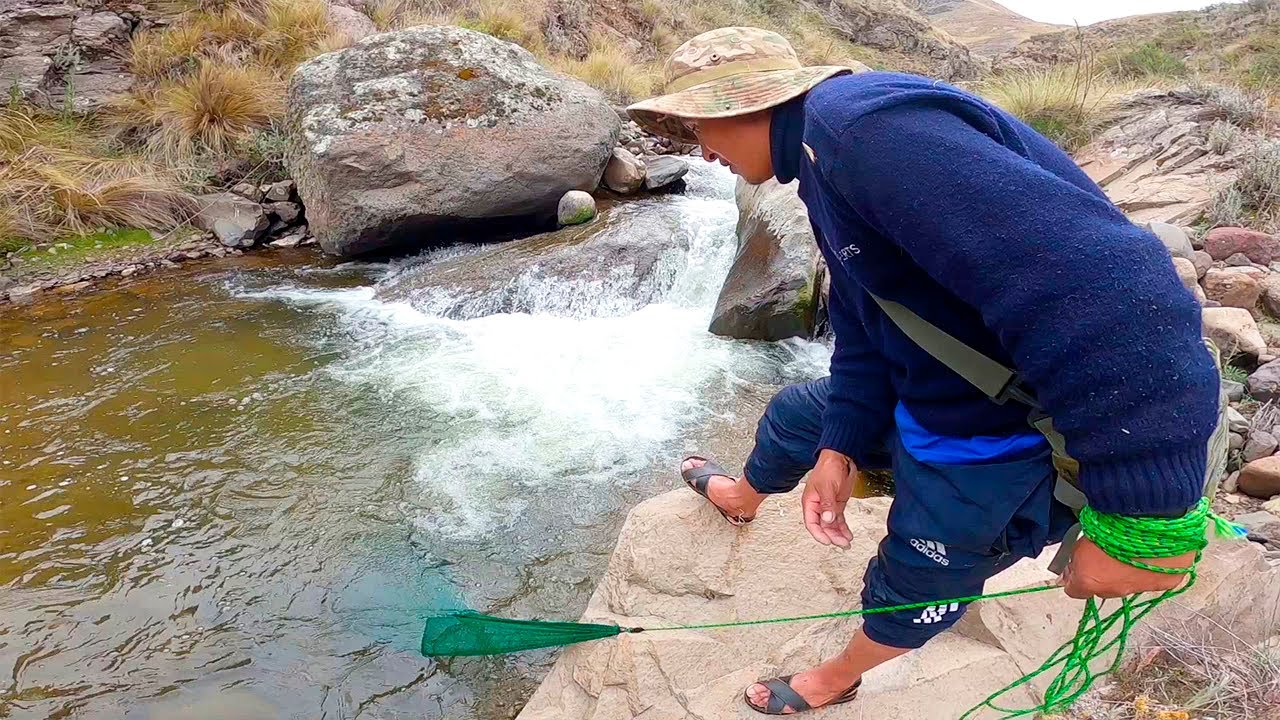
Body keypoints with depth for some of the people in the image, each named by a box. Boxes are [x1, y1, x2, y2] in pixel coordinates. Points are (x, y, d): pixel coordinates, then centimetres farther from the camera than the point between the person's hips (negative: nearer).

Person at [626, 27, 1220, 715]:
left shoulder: (858, 123, -31)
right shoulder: (827, 155, 5)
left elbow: (1096, 286, -39)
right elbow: (861, 328, 11)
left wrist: (1146, 509, -35)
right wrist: (838, 447, 4)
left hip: (1002, 440, -9)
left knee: (914, 585, 16)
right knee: (794, 416, 26)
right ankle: (743, 499, 59)